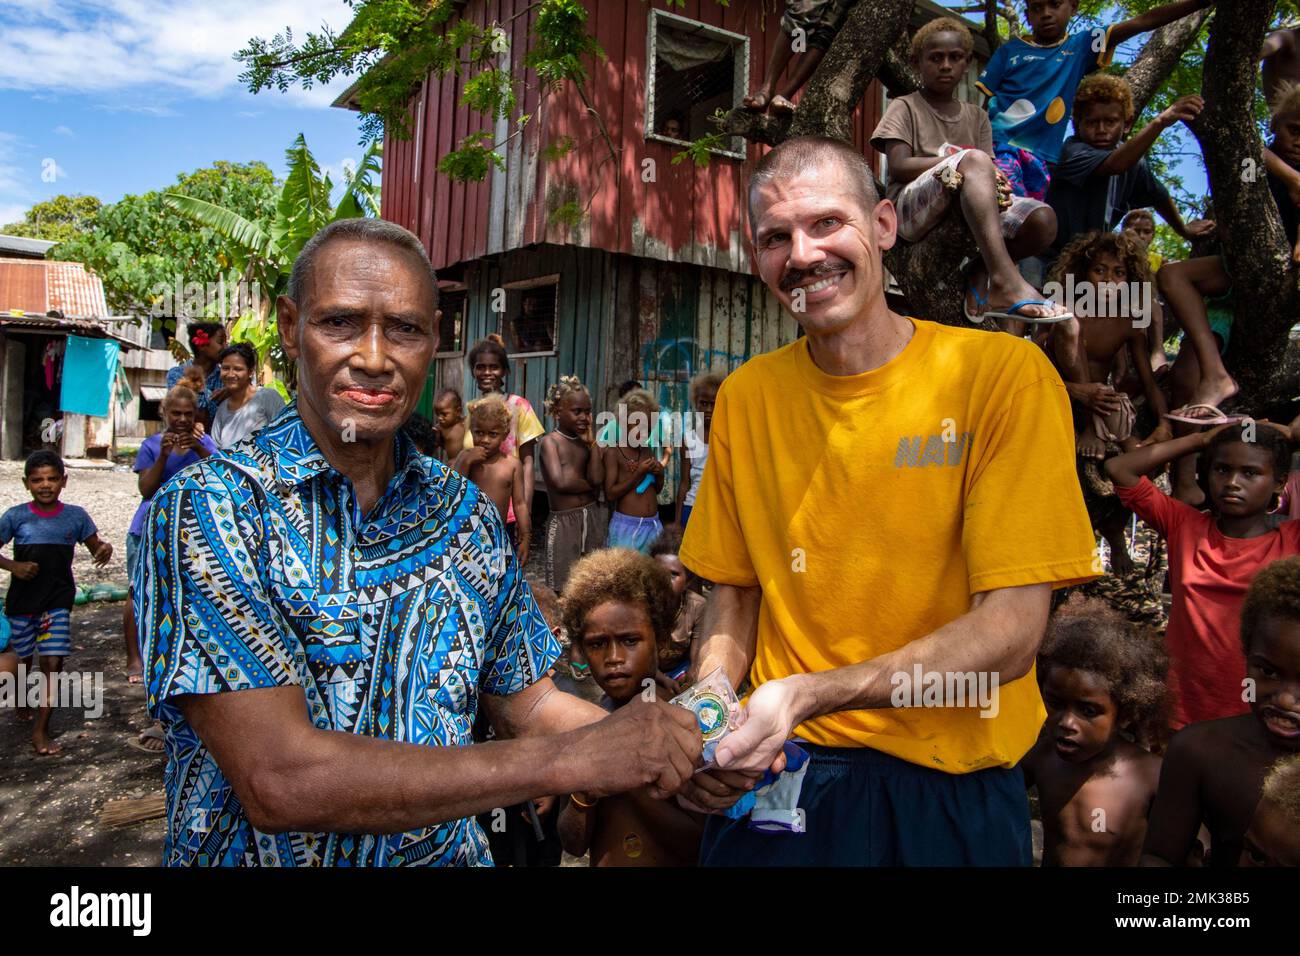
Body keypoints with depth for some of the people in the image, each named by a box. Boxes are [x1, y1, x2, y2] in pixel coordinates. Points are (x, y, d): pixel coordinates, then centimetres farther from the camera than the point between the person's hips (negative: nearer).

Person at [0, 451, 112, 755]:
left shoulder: (75, 516, -2)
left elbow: (95, 546, 5)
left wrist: (105, 549, -18)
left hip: (57, 602, 0)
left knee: (52, 663, -6)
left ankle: (41, 730, 3)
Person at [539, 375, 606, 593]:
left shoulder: (587, 441, 8)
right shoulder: (550, 442, -7)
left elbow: (598, 478, -7)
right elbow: (561, 482, -20)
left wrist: (592, 443, -5)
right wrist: (589, 485, -4)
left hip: (593, 517, 5)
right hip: (564, 520, -5)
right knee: (563, 587, -1)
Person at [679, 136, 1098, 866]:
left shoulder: (1006, 374, -14)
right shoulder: (746, 395, -2)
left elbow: (1011, 631, -18)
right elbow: (735, 591, 6)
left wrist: (805, 695, -26)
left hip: (948, 788, -2)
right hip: (777, 772, 3)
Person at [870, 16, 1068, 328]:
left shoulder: (977, 117, 23)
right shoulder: (904, 108, 11)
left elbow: (990, 170, 11)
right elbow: (898, 167, -5)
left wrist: (996, 184, -14)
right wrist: (962, 161, -15)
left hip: (969, 210, 4)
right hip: (912, 208, -4)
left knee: (1042, 219, -25)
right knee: (974, 160, -36)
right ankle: (1006, 280, -49)